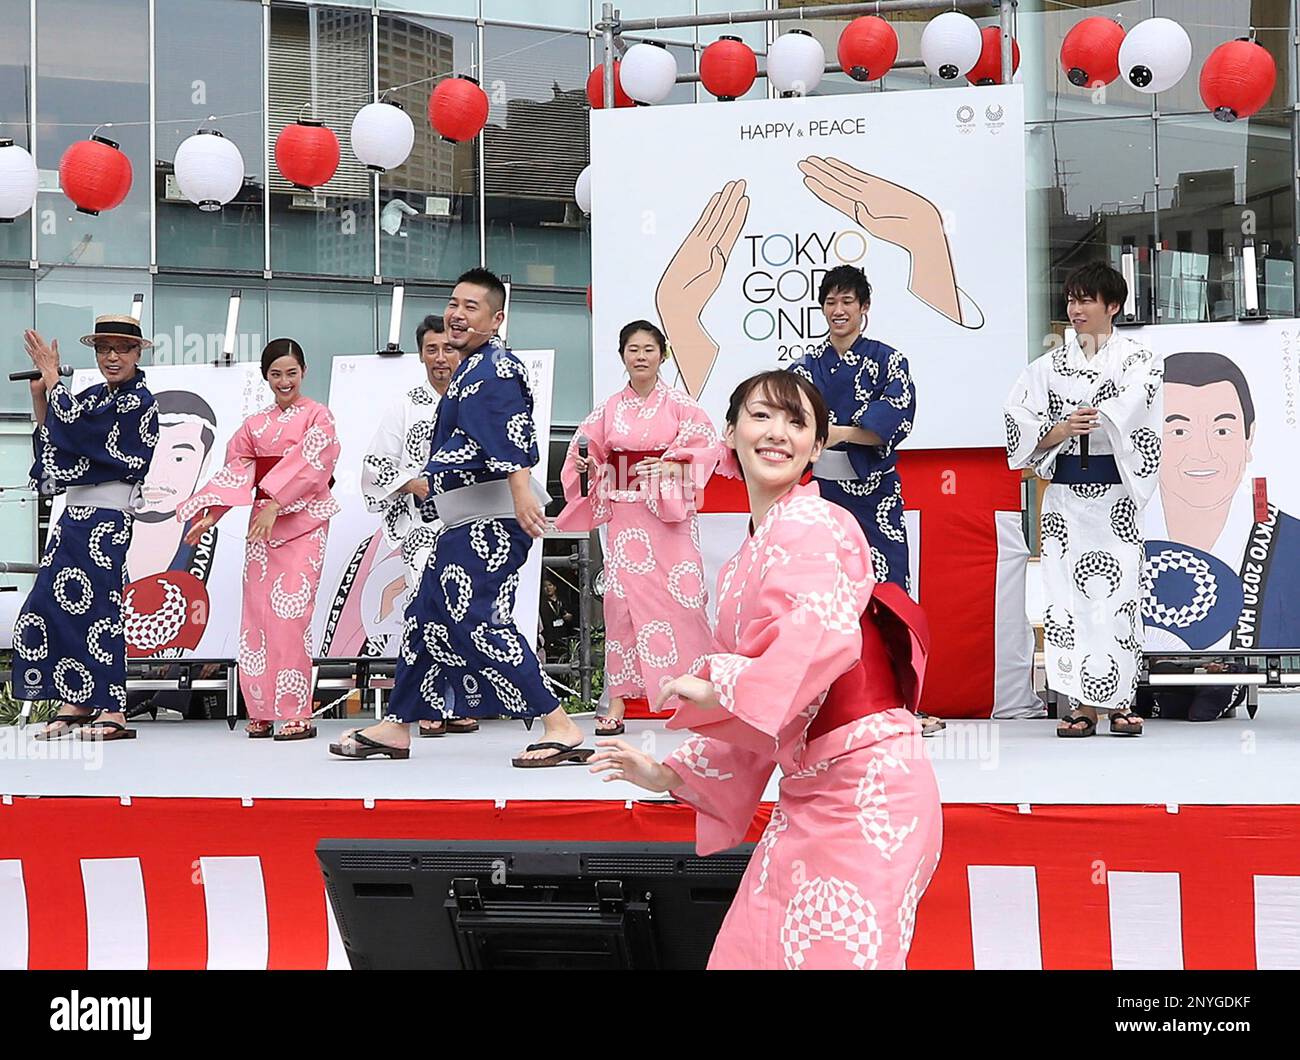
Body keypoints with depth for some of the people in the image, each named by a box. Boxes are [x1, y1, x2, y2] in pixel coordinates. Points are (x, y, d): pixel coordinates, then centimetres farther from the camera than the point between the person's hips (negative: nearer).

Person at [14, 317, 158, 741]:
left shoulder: (137, 401, -9)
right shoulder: (93, 396, 16)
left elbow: (74, 429, -17)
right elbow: (50, 435, 17)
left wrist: (52, 378, -8)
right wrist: (38, 393, 4)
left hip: (106, 519, -9)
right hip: (76, 514, 9)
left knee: (96, 609, -8)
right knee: (50, 604, 6)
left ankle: (112, 712, -3)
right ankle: (74, 705, 12)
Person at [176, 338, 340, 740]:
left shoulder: (317, 416, 3)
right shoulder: (255, 424, 17)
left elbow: (308, 463, -10)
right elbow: (236, 470, 10)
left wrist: (276, 504, -19)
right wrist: (210, 515, -3)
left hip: (303, 522, -5)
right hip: (261, 522, 5)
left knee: (290, 611, -14)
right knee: (257, 612, 1)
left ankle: (296, 714, -12)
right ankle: (261, 711, 6)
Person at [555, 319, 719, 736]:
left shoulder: (679, 403, 0)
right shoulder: (610, 408, 8)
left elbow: (707, 447, -4)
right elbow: (586, 449, 13)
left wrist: (670, 468, -17)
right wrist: (585, 464, -9)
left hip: (671, 513, -2)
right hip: (625, 514, 2)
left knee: (680, 597, -6)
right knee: (622, 597, -2)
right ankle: (617, 703, 1)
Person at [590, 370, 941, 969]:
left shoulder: (810, 523, -10)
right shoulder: (743, 565, 18)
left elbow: (825, 632, -31)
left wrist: (718, 688, -23)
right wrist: (670, 774, 19)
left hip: (865, 788, -9)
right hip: (804, 796, 9)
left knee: (835, 956, -8)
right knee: (747, 954, 10)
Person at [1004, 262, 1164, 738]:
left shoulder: (1139, 359, 4)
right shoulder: (1050, 364, 11)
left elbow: (1127, 408, -15)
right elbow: (1020, 426, 1)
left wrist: (1096, 352, -8)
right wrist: (1059, 431, -16)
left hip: (1116, 491, -2)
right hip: (1065, 490, 2)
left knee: (1118, 592, -5)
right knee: (1068, 592, -2)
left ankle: (1119, 702, 4)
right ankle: (1081, 704, 3)